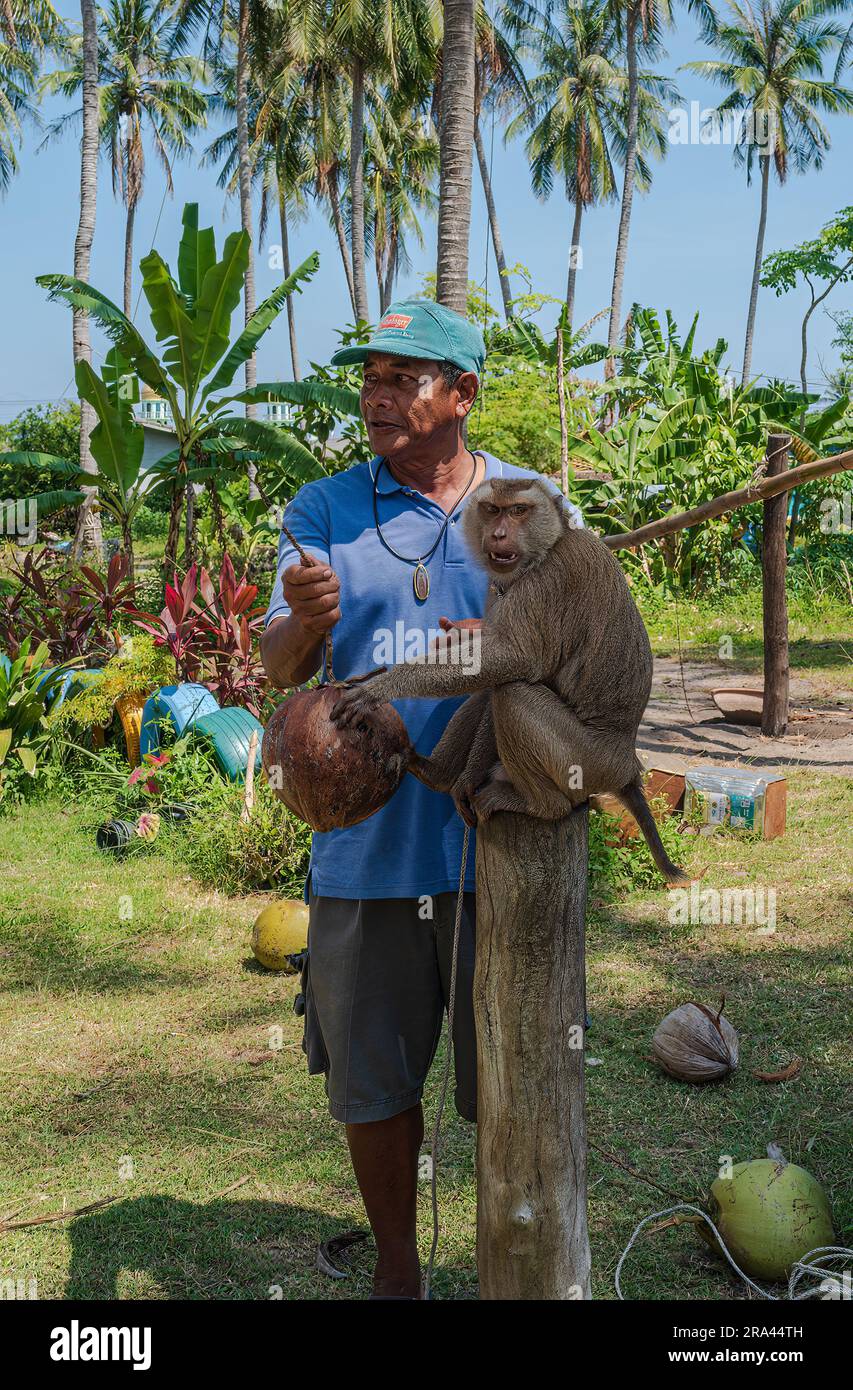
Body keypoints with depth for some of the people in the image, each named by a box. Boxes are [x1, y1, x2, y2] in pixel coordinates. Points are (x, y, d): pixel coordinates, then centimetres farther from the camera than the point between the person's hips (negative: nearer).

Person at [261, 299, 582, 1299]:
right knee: (372, 1083, 12)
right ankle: (395, 1267, 35)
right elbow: (280, 668, -4)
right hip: (365, 843, 1)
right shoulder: (324, 510, 6)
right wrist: (306, 621, -27)